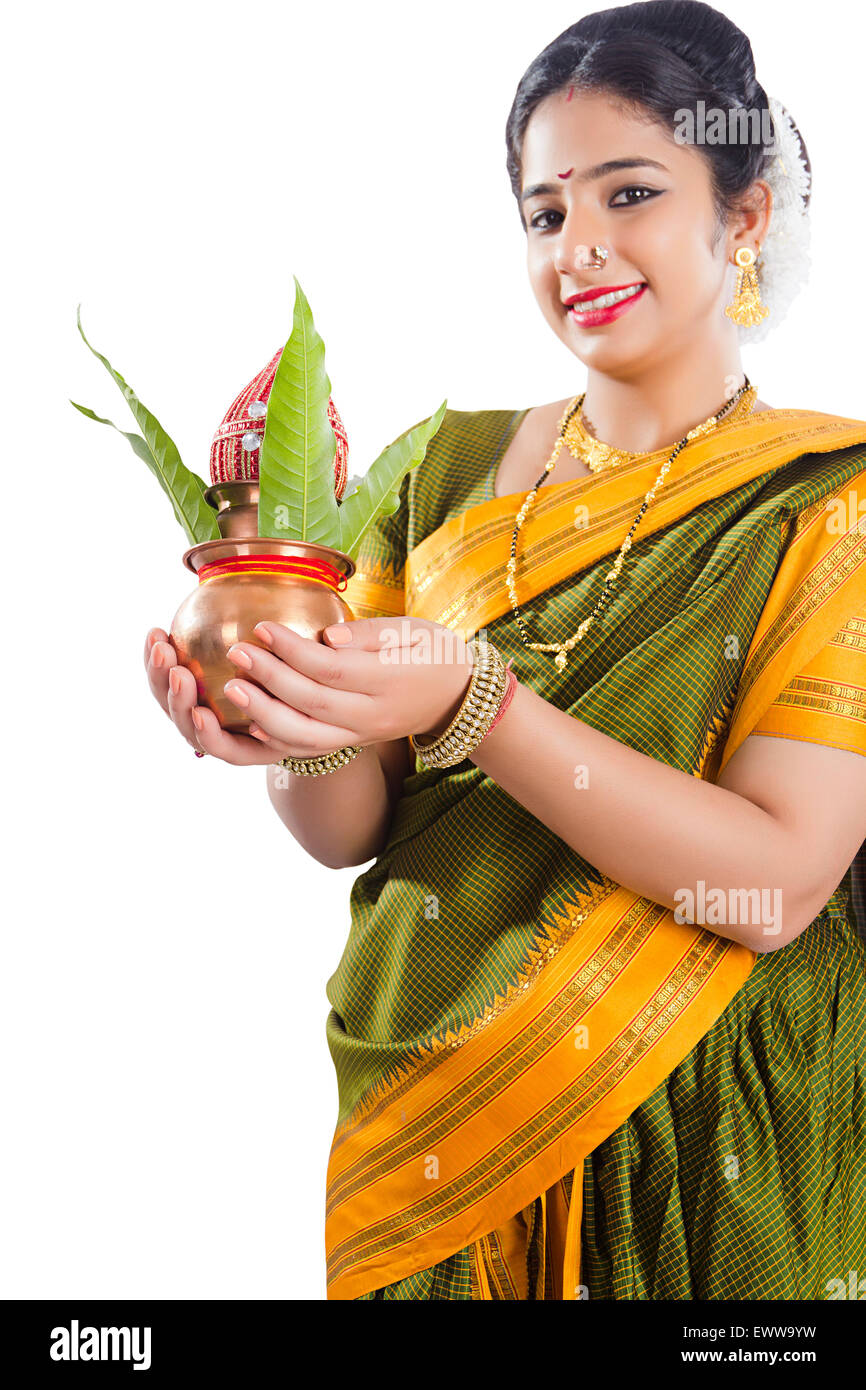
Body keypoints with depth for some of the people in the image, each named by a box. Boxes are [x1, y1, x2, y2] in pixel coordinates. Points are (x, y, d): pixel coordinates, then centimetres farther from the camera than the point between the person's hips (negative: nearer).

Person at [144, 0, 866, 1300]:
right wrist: (297, 735, -24)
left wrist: (470, 703, -30)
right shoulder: (453, 466, 0)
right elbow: (352, 828, -2)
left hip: (708, 1153, -3)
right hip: (435, 1125, 3)